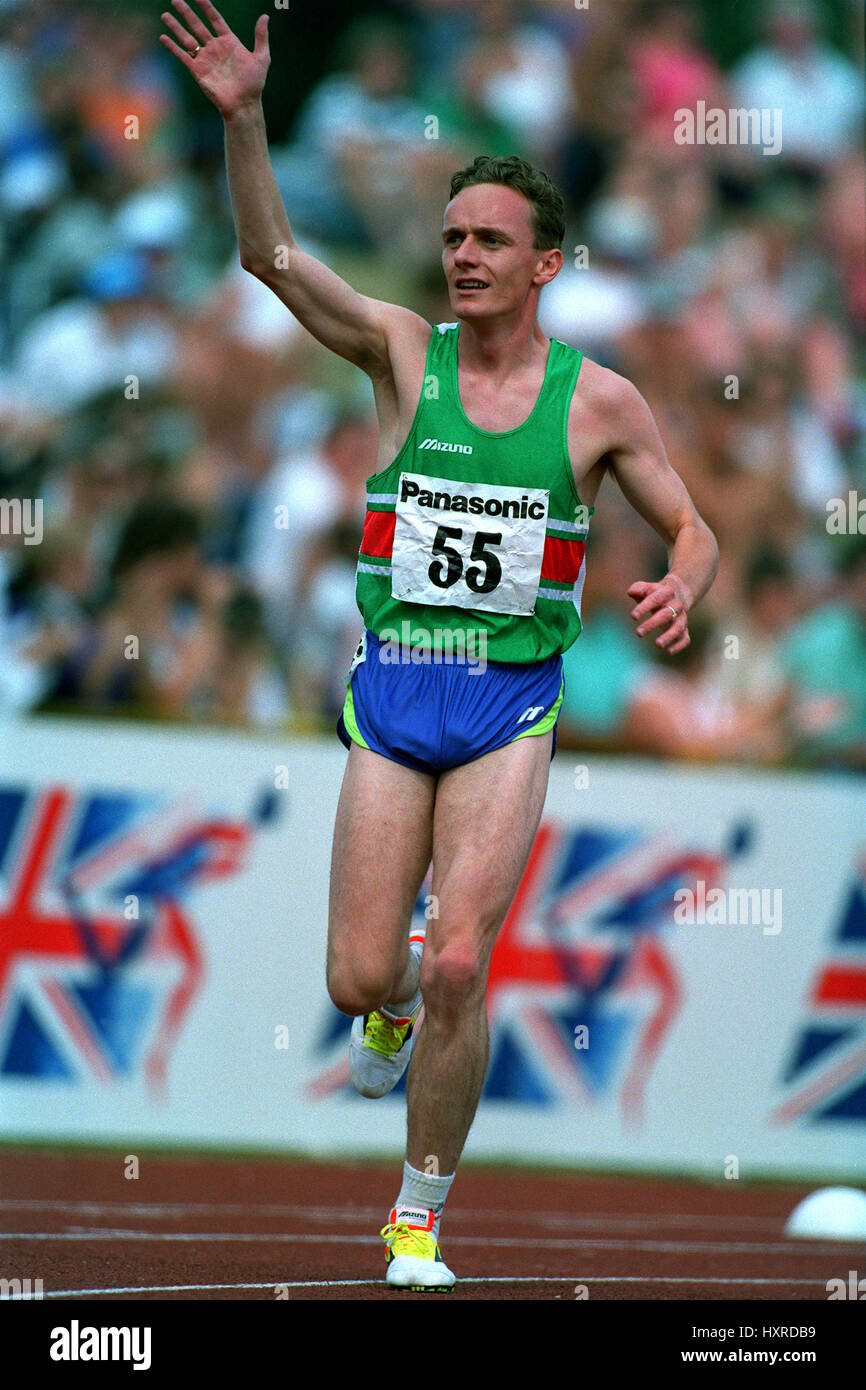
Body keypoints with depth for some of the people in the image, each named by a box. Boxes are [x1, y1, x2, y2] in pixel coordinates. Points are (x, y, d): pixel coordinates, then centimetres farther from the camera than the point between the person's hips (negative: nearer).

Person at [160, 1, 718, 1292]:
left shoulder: (600, 399, 1)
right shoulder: (404, 350, 1)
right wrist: (243, 118, -23)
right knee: (358, 980, -4)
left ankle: (420, 1220, 3)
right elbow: (270, 254, -9)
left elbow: (694, 530, 11)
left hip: (510, 709, -1)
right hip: (391, 697, 1)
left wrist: (682, 588, -13)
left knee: (460, 968, -13)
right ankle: (397, 994, 36)